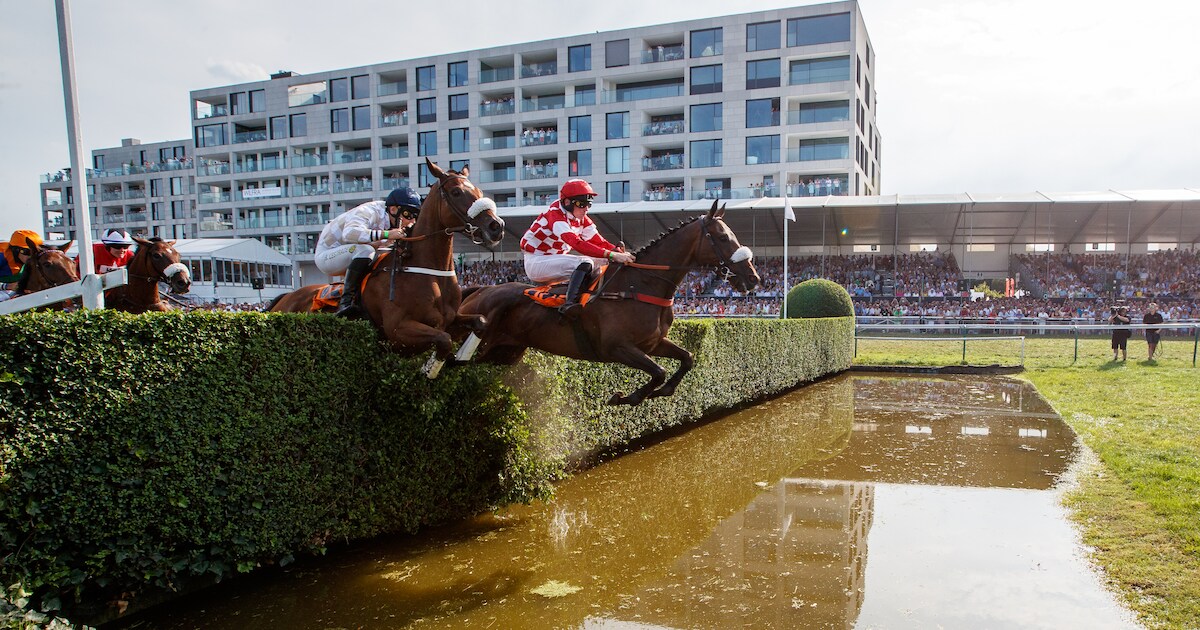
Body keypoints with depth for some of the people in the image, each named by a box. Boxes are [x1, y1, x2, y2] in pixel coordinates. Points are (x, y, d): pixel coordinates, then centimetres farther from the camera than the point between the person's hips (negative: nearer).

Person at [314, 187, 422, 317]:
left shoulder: (391, 224, -2)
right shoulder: (369, 212, -27)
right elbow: (349, 233, -45)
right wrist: (386, 234, -50)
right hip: (325, 256, -8)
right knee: (365, 250, -34)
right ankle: (346, 300, -33)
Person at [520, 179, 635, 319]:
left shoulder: (582, 218, 3)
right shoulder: (555, 215, -23)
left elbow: (597, 240, -2)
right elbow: (577, 243, -37)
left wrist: (620, 252, -21)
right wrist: (611, 255, -44)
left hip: (555, 259, 9)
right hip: (535, 262, -9)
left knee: (603, 261, 3)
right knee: (585, 263, -31)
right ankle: (569, 304, -43)